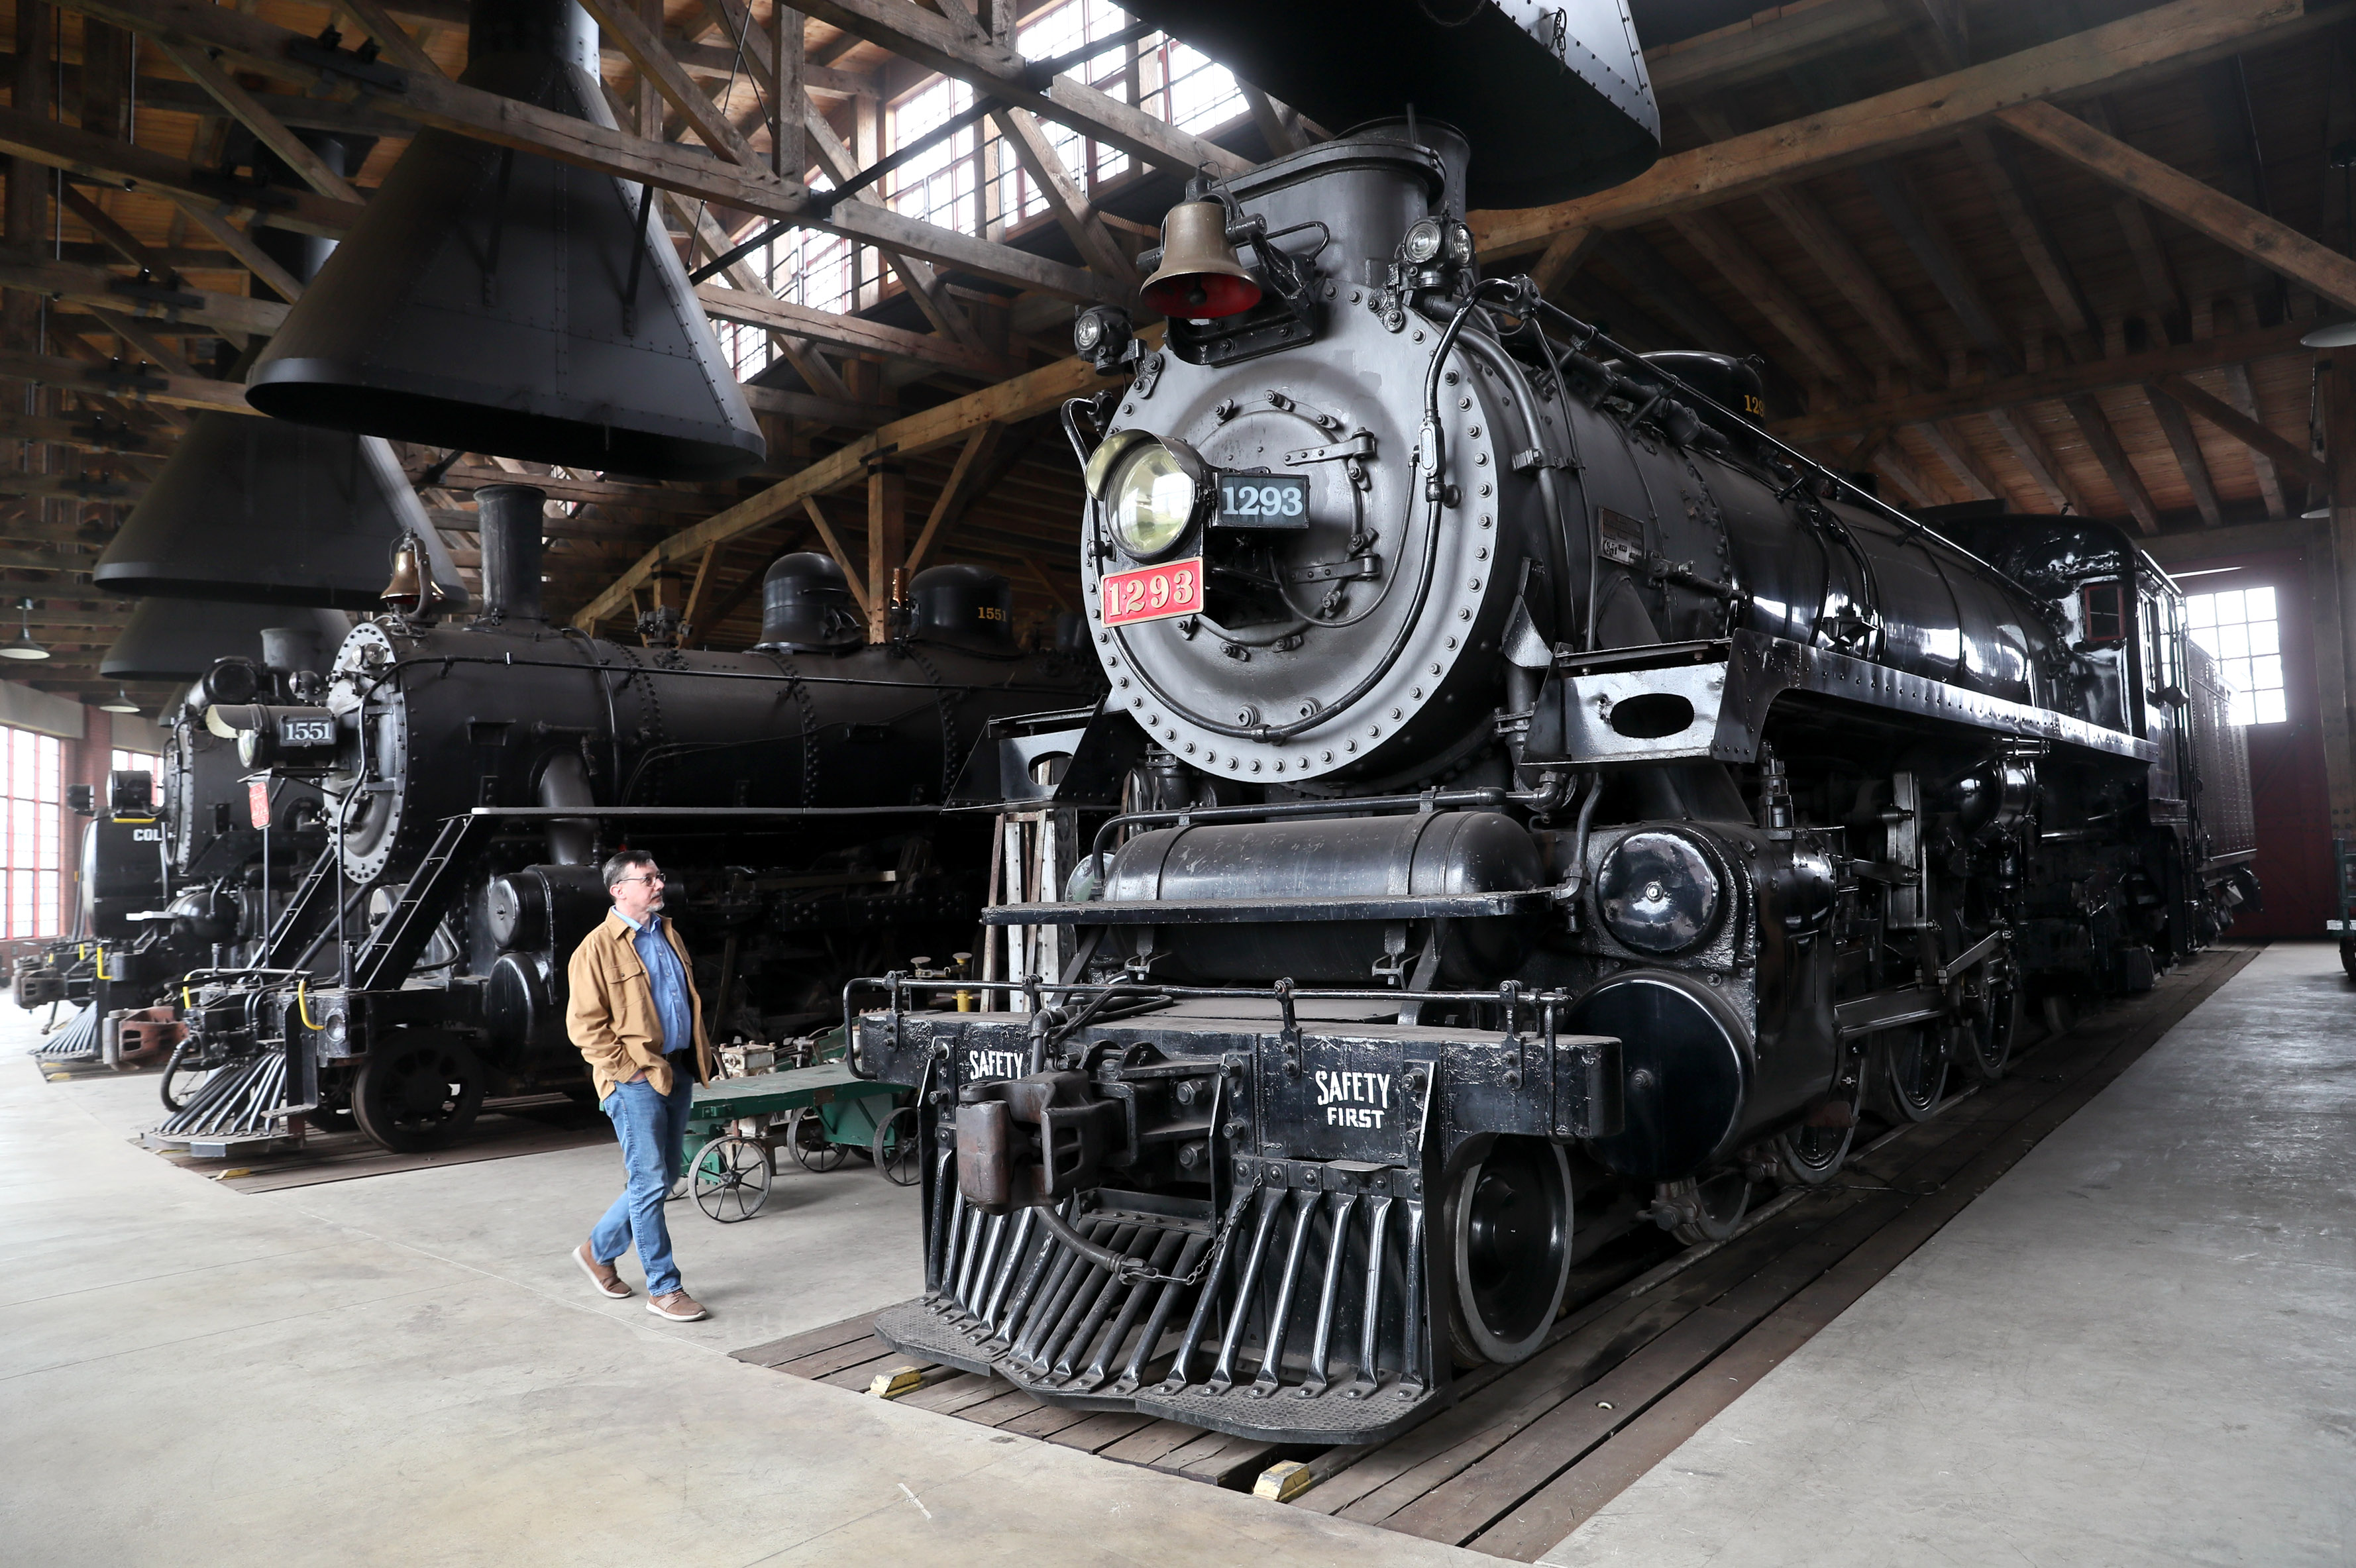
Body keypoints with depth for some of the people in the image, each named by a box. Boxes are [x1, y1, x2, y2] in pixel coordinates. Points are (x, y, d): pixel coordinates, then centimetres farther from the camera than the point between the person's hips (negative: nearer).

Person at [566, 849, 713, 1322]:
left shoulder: (669, 935, 14)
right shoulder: (598, 948, -10)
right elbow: (584, 1025, -12)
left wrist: (701, 1052, 14)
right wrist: (628, 1070, -15)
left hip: (678, 1074, 8)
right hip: (636, 1081, -8)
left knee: (663, 1178, 14)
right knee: (650, 1182, -4)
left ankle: (598, 1251, 34)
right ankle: (663, 1288, 6)